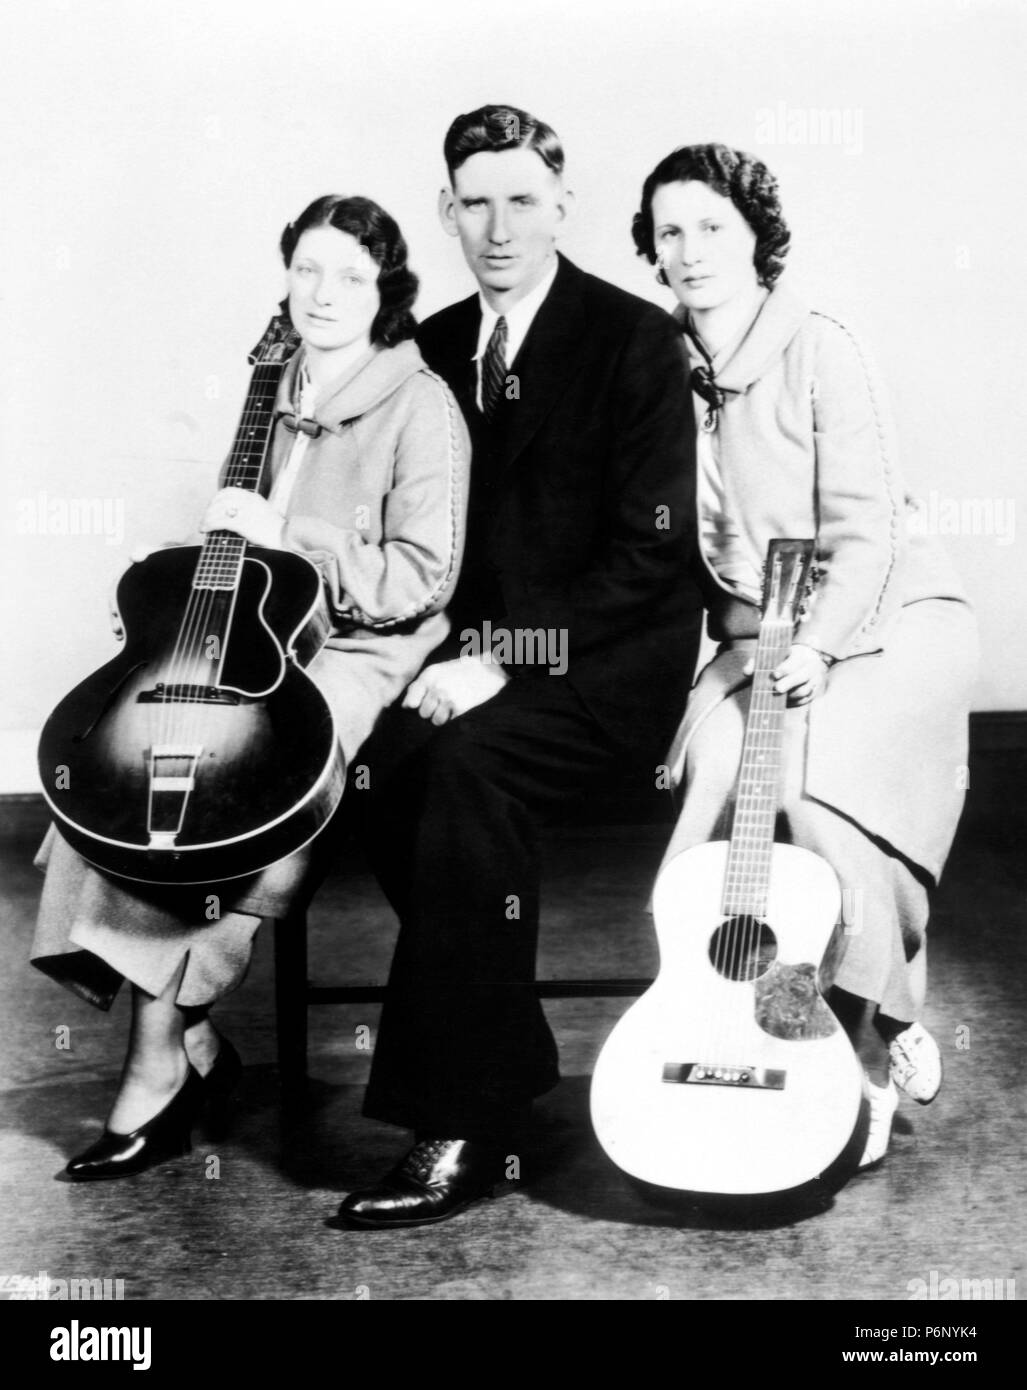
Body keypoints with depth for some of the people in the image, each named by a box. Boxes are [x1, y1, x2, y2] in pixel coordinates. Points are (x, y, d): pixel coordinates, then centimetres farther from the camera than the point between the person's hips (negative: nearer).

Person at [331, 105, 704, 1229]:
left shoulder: (635, 340, -5)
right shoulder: (434, 346, 13)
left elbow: (652, 552, -12)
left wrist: (510, 657, -20)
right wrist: (455, 650, -5)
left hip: (611, 660, -5)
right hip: (479, 651, 5)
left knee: (468, 759, -33)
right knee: (387, 757, -26)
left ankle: (462, 1129, -26)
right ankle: (509, 1071, -12)